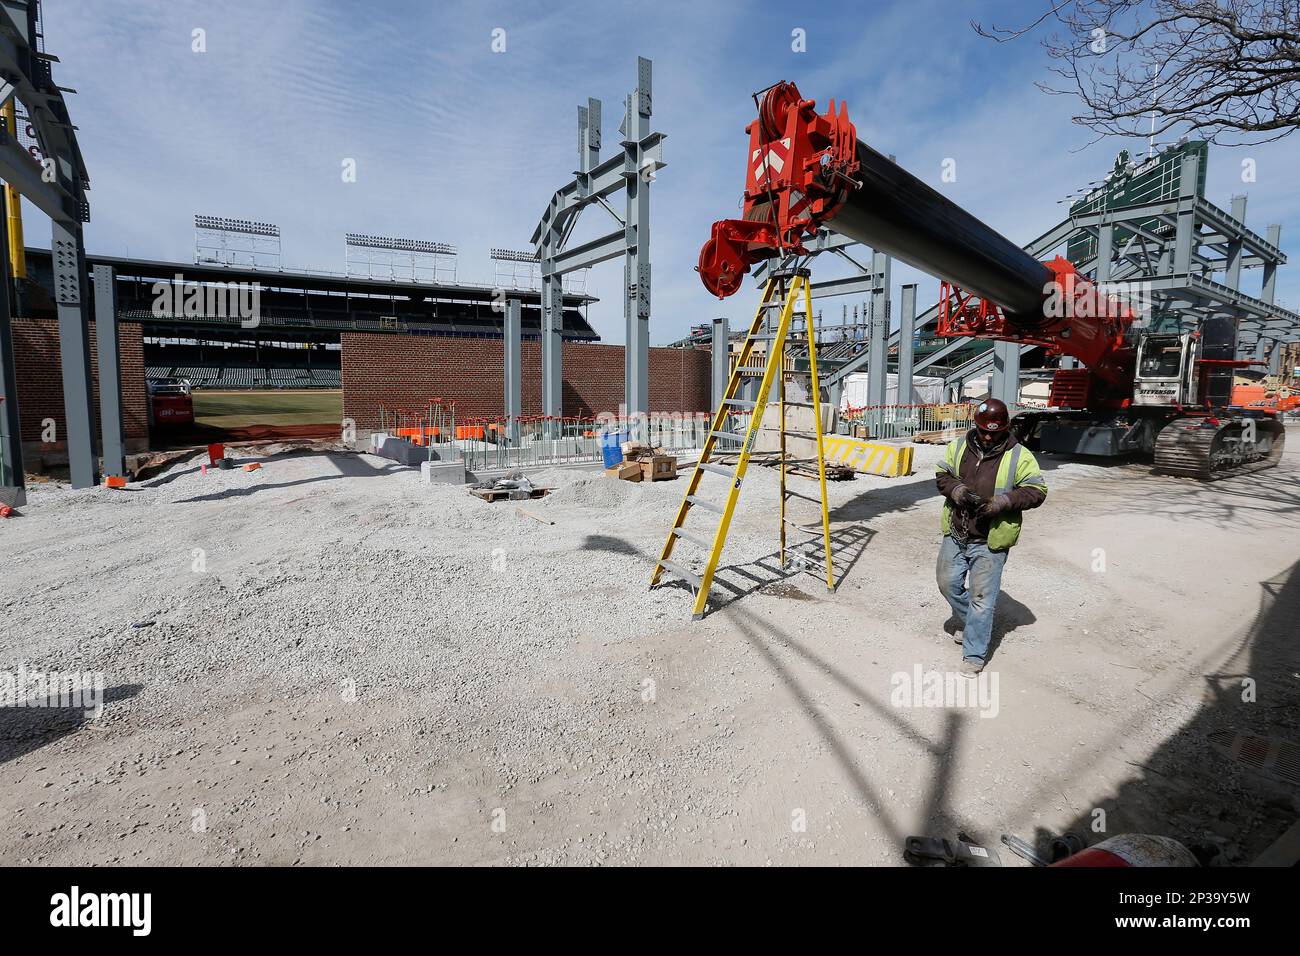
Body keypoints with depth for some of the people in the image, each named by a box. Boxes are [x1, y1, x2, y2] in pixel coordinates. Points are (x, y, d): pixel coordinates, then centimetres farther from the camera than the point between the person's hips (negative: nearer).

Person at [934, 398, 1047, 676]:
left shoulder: (1019, 456, -8)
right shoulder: (959, 446, 2)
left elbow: (1036, 490, -7)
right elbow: (942, 474, 9)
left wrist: (1003, 501, -22)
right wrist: (956, 489, -12)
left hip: (990, 542, -4)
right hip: (955, 534, 5)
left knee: (982, 597, 1)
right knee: (948, 582, 16)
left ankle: (974, 654, 13)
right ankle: (969, 623, 43)